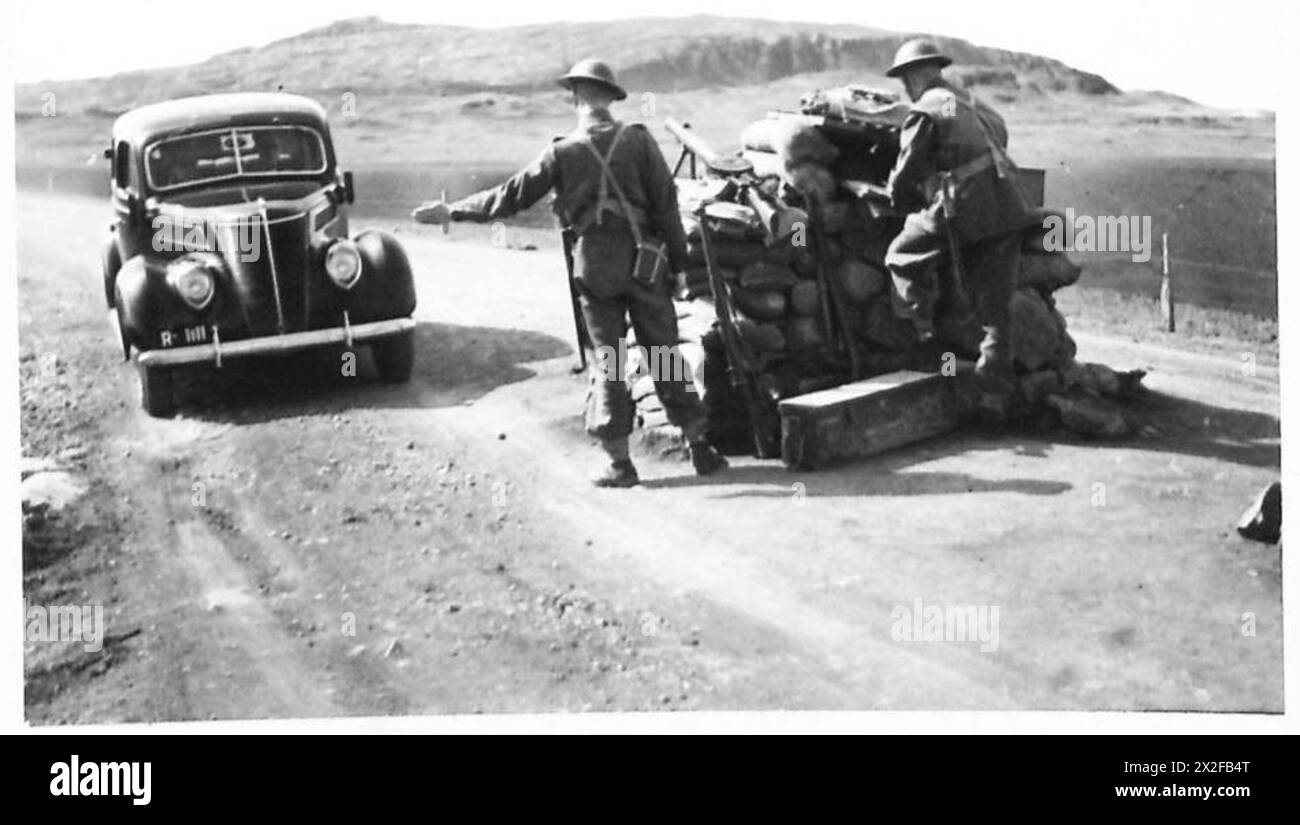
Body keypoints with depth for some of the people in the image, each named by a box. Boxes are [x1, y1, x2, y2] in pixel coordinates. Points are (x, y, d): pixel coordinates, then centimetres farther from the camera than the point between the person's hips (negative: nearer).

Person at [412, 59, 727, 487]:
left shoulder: (563, 152, -5)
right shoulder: (639, 140, -3)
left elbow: (511, 197, -1)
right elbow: (667, 203, -3)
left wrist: (452, 211, 9)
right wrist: (678, 259, 5)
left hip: (594, 266, -1)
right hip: (643, 261, 1)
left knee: (607, 361, 7)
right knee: (665, 353, 8)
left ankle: (620, 462, 7)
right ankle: (698, 445, 9)